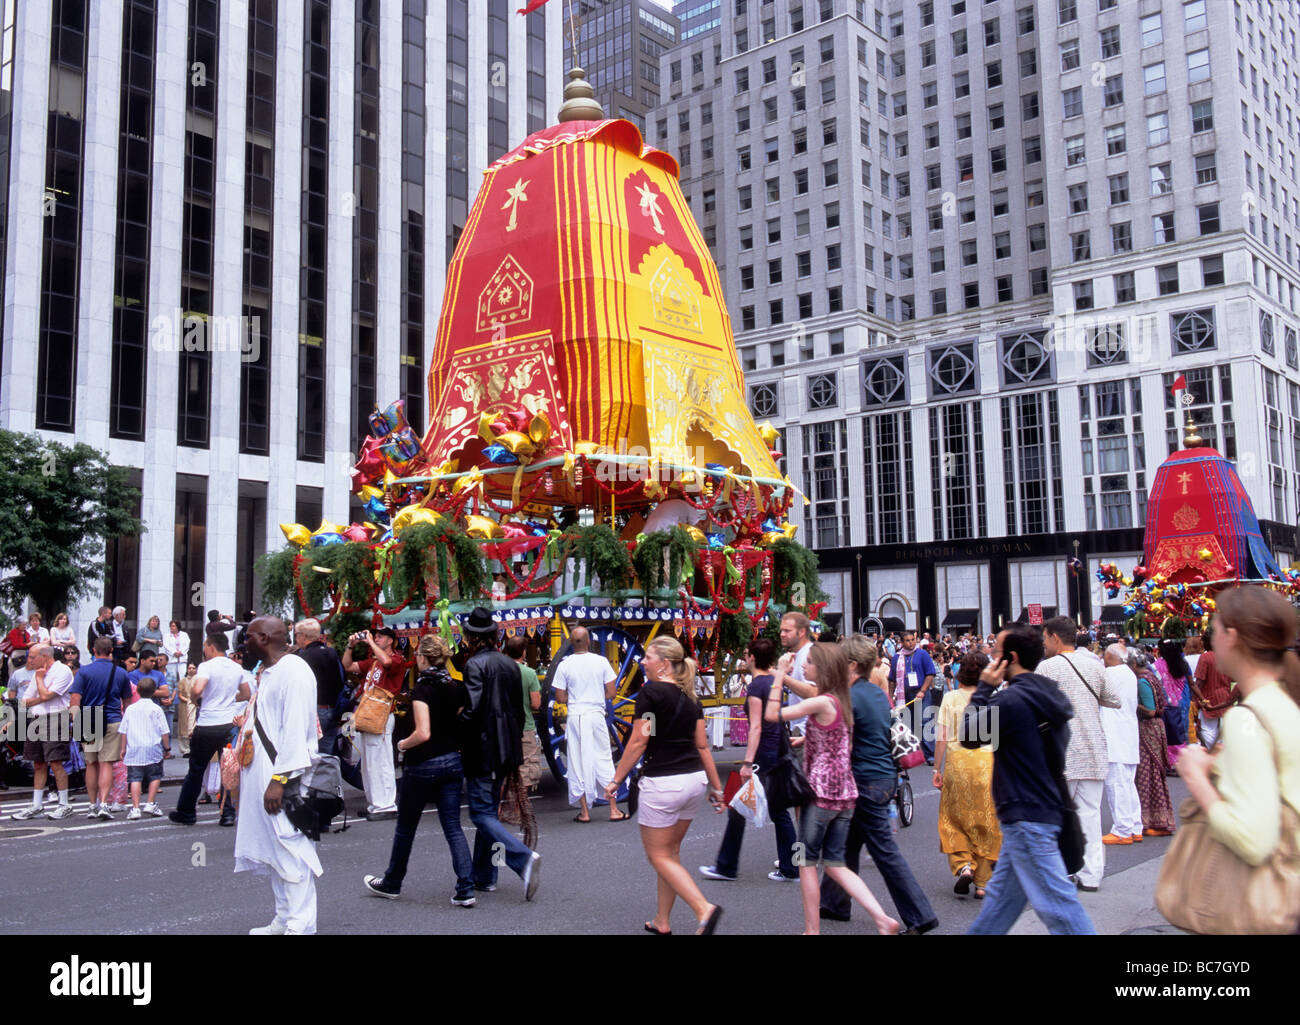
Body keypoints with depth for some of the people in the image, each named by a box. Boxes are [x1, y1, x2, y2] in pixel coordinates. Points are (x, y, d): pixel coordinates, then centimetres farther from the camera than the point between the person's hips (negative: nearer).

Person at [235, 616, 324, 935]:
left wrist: (280, 779, -24)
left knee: (290, 850, -6)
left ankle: (300, 926, -1)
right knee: (274, 849, 15)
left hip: (283, 778, -11)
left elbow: (295, 730, -22)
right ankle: (284, 920, 25)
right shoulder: (267, 672, 17)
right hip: (263, 775, 11)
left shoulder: (293, 670, -15)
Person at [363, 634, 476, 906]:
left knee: (405, 827, 13)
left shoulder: (421, 689, -16)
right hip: (453, 761, 5)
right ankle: (466, 890, -4)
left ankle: (391, 883, 30)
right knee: (453, 827, 5)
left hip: (423, 765, -5)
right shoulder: (457, 688, 2)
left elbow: (423, 733, -24)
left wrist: (403, 744, -6)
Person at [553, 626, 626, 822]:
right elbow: (611, 693, 0)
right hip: (596, 715, 1)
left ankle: (584, 811, 9)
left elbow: (560, 698, -2)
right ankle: (614, 810, 10)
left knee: (578, 764, 6)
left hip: (575, 717, 0)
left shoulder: (565, 665, -4)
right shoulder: (601, 661, -2)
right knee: (604, 761, 8)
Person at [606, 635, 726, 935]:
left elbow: (638, 743, -12)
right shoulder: (690, 697, 9)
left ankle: (704, 909, -13)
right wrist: (716, 787, 14)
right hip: (694, 780, 8)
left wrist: (615, 780, -4)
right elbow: (703, 745, 9)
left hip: (662, 783, -7)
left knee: (659, 856, 3)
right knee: (671, 852, 18)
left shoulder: (650, 692, -11)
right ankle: (662, 922, 25)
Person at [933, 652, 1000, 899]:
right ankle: (983, 882, 12)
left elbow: (941, 738, -2)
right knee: (986, 823, 9)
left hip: (957, 761, 0)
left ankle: (963, 865, -7)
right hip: (987, 761, 0)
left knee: (954, 819, 13)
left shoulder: (950, 698, -1)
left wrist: (937, 769, 4)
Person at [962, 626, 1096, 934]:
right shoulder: (1048, 695, 10)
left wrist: (984, 689, -3)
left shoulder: (1011, 700, -19)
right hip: (1047, 804, 10)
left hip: (1027, 818, -10)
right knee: (1002, 894, 19)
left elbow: (969, 736, -8)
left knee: (1057, 903, -6)